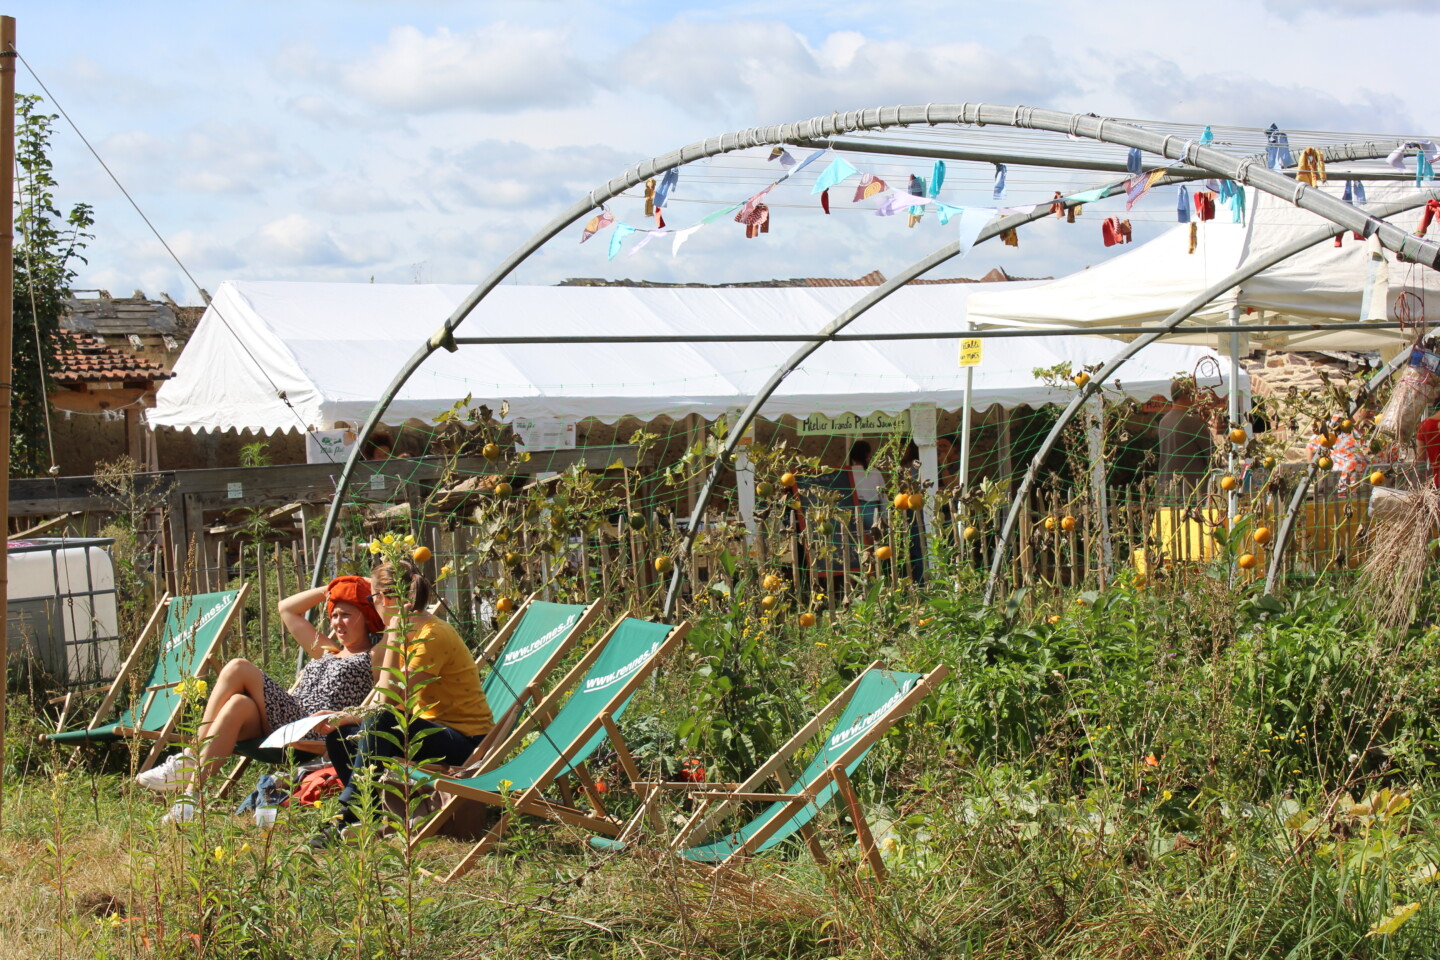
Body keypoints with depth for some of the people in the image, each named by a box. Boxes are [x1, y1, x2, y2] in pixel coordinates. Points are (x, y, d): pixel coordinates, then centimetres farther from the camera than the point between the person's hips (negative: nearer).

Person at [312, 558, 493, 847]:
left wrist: (392, 643, -20)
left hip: (465, 743, -10)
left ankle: (348, 818, -30)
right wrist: (352, 718, 2)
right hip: (431, 731, 10)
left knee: (381, 723, -33)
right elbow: (392, 703, 12)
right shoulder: (409, 634, 11)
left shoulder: (432, 635, -18)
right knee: (340, 736, 4)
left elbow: (391, 703, -24)